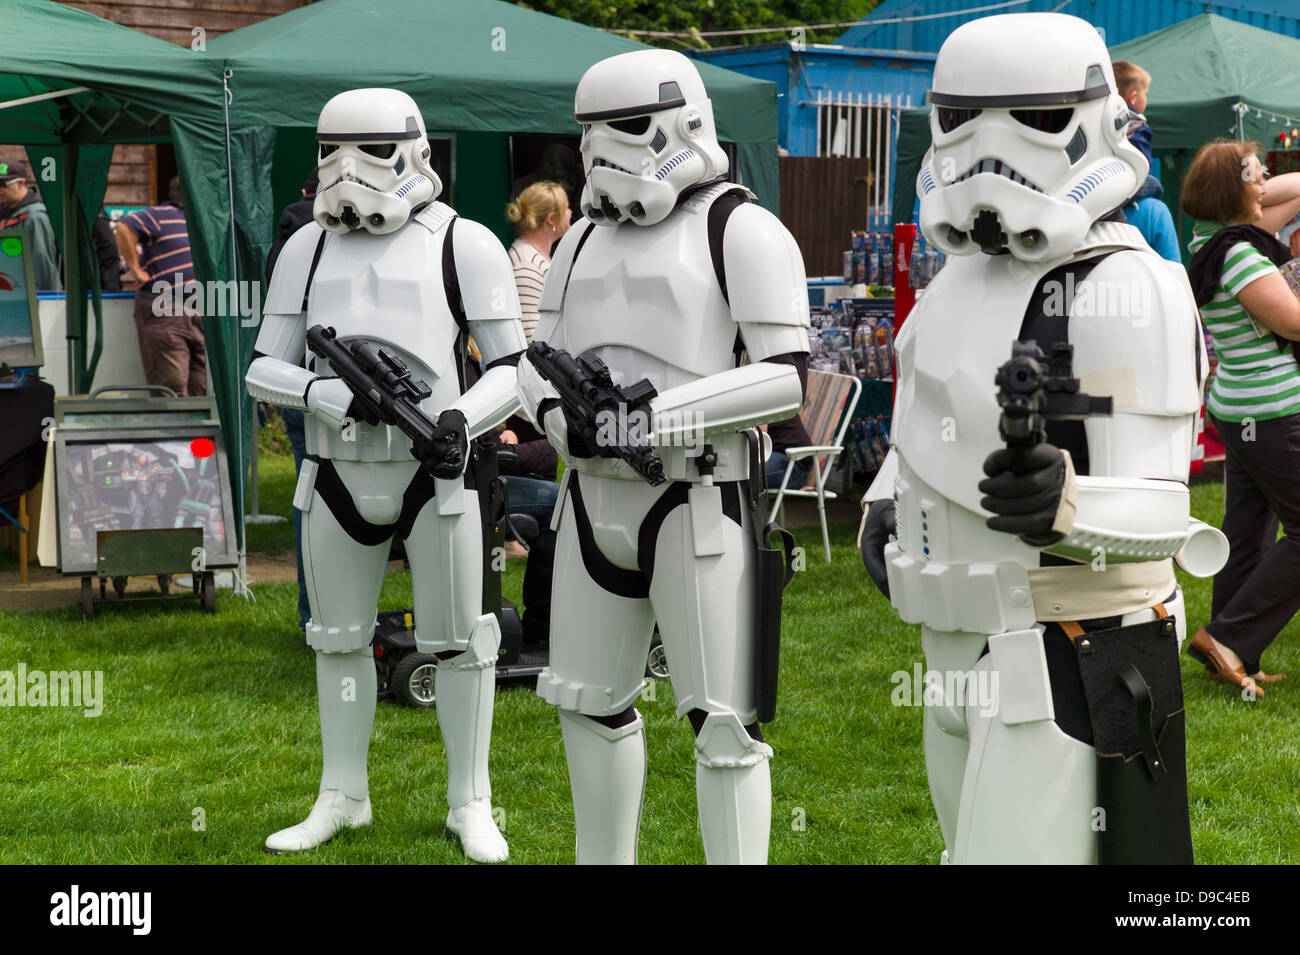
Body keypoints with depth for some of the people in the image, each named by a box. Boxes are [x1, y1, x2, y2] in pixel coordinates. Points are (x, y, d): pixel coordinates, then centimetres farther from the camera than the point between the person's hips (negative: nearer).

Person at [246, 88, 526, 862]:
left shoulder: (464, 246, -3)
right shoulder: (309, 249, 8)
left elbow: (513, 366, -2)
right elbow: (265, 370, 8)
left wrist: (464, 418, -22)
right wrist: (329, 394, -13)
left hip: (435, 474, -4)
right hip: (339, 475, 4)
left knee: (457, 640, 2)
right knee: (339, 638, 12)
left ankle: (471, 804, 15)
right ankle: (344, 797, 25)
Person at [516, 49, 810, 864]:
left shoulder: (739, 230, -7)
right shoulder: (589, 237, 15)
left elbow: (787, 374, -14)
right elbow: (540, 361, 15)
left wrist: (659, 417, -22)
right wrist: (562, 414, -9)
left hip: (697, 503, -7)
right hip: (595, 496, 8)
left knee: (722, 720, -3)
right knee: (591, 701, 16)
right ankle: (605, 858, 31)